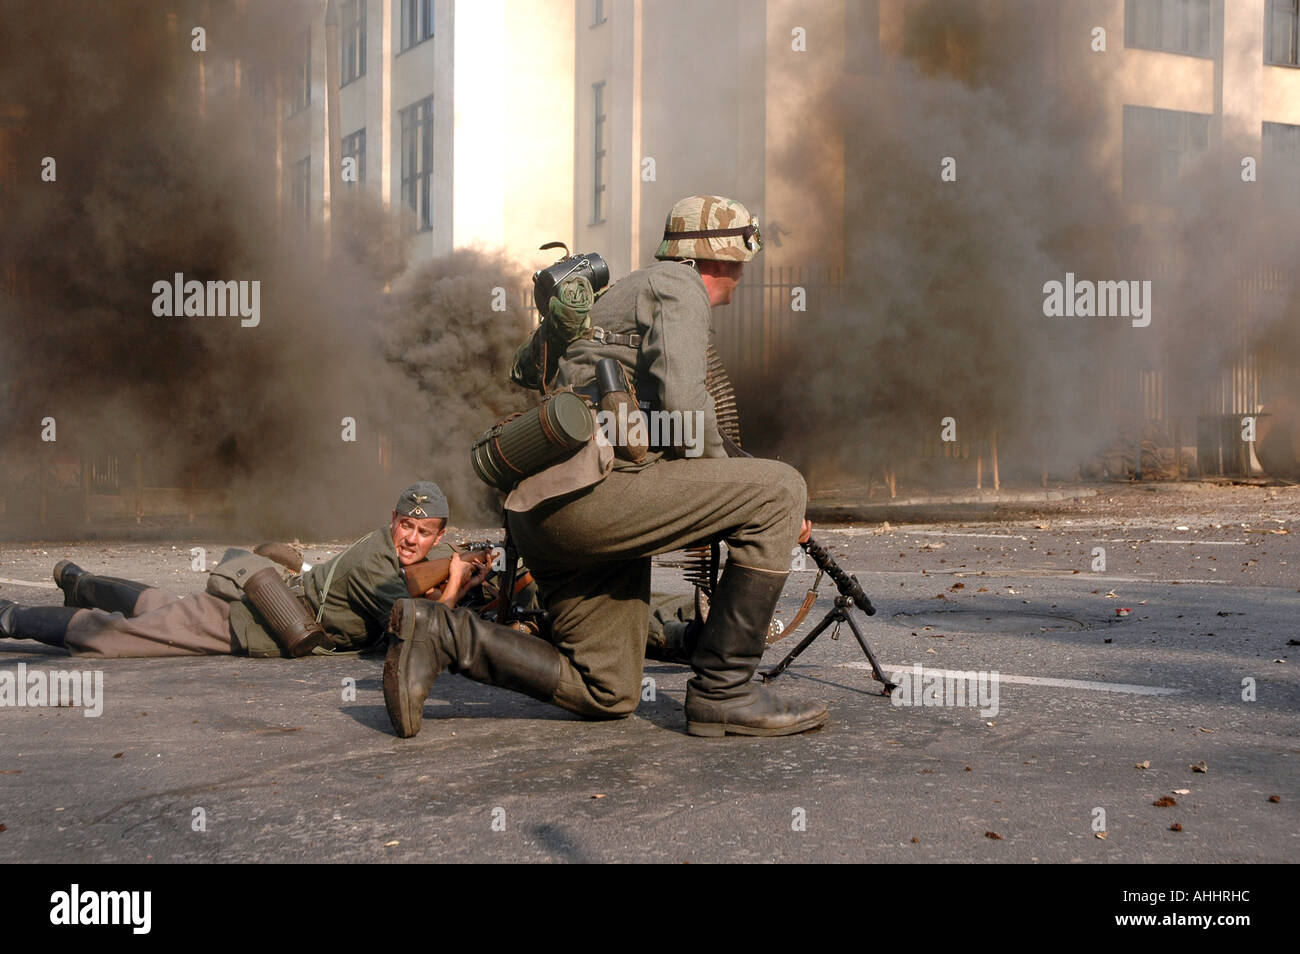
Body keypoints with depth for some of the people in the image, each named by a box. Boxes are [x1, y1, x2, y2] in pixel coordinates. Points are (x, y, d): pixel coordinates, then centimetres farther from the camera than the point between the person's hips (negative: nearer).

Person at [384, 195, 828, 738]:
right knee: (777, 490, -11)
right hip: (583, 491, -10)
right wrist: (728, 484, 1)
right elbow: (680, 403, -16)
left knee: (606, 695, 14)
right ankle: (722, 694, -9)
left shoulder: (628, 292, 32)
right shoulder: (678, 286, 2)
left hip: (536, 511, 10)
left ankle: (440, 636, 5)